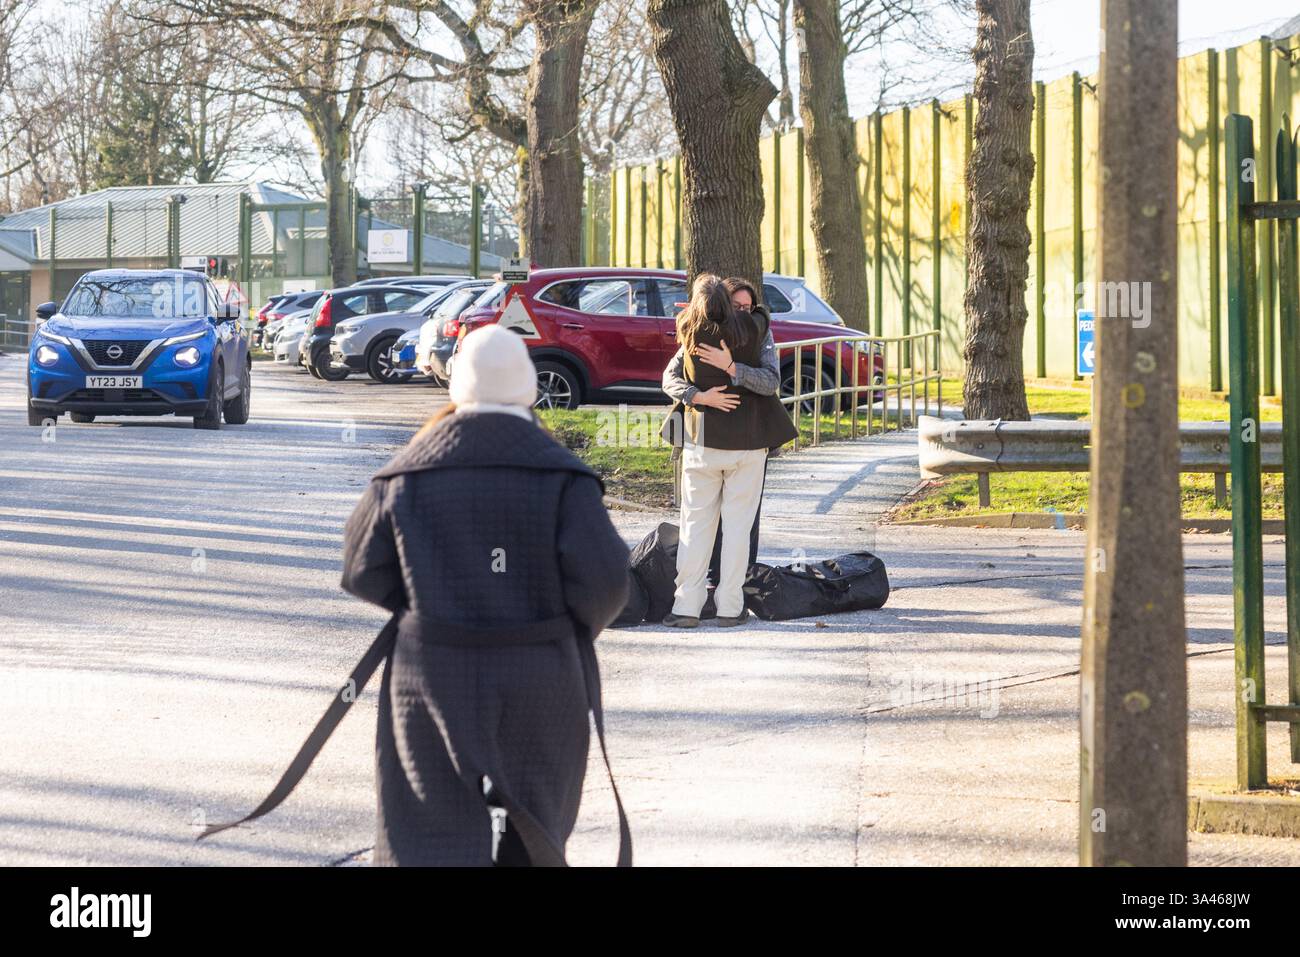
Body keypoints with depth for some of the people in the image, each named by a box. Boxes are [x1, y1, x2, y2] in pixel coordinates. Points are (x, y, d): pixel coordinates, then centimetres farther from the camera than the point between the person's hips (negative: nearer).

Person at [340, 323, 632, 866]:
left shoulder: (405, 477, -2)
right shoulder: (561, 477, -8)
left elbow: (363, 575, 3)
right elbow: (603, 581, -14)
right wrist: (580, 626, 8)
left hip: (434, 677, 0)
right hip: (542, 679, 0)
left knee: (434, 835, 0)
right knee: (538, 826, 19)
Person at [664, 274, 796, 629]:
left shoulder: (689, 332, -5)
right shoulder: (749, 329, -5)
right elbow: (762, 315, 16)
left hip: (702, 443, 1)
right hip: (748, 441, 0)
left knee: (696, 524, 6)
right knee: (737, 526, 4)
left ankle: (686, 606, 2)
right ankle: (729, 607, 5)